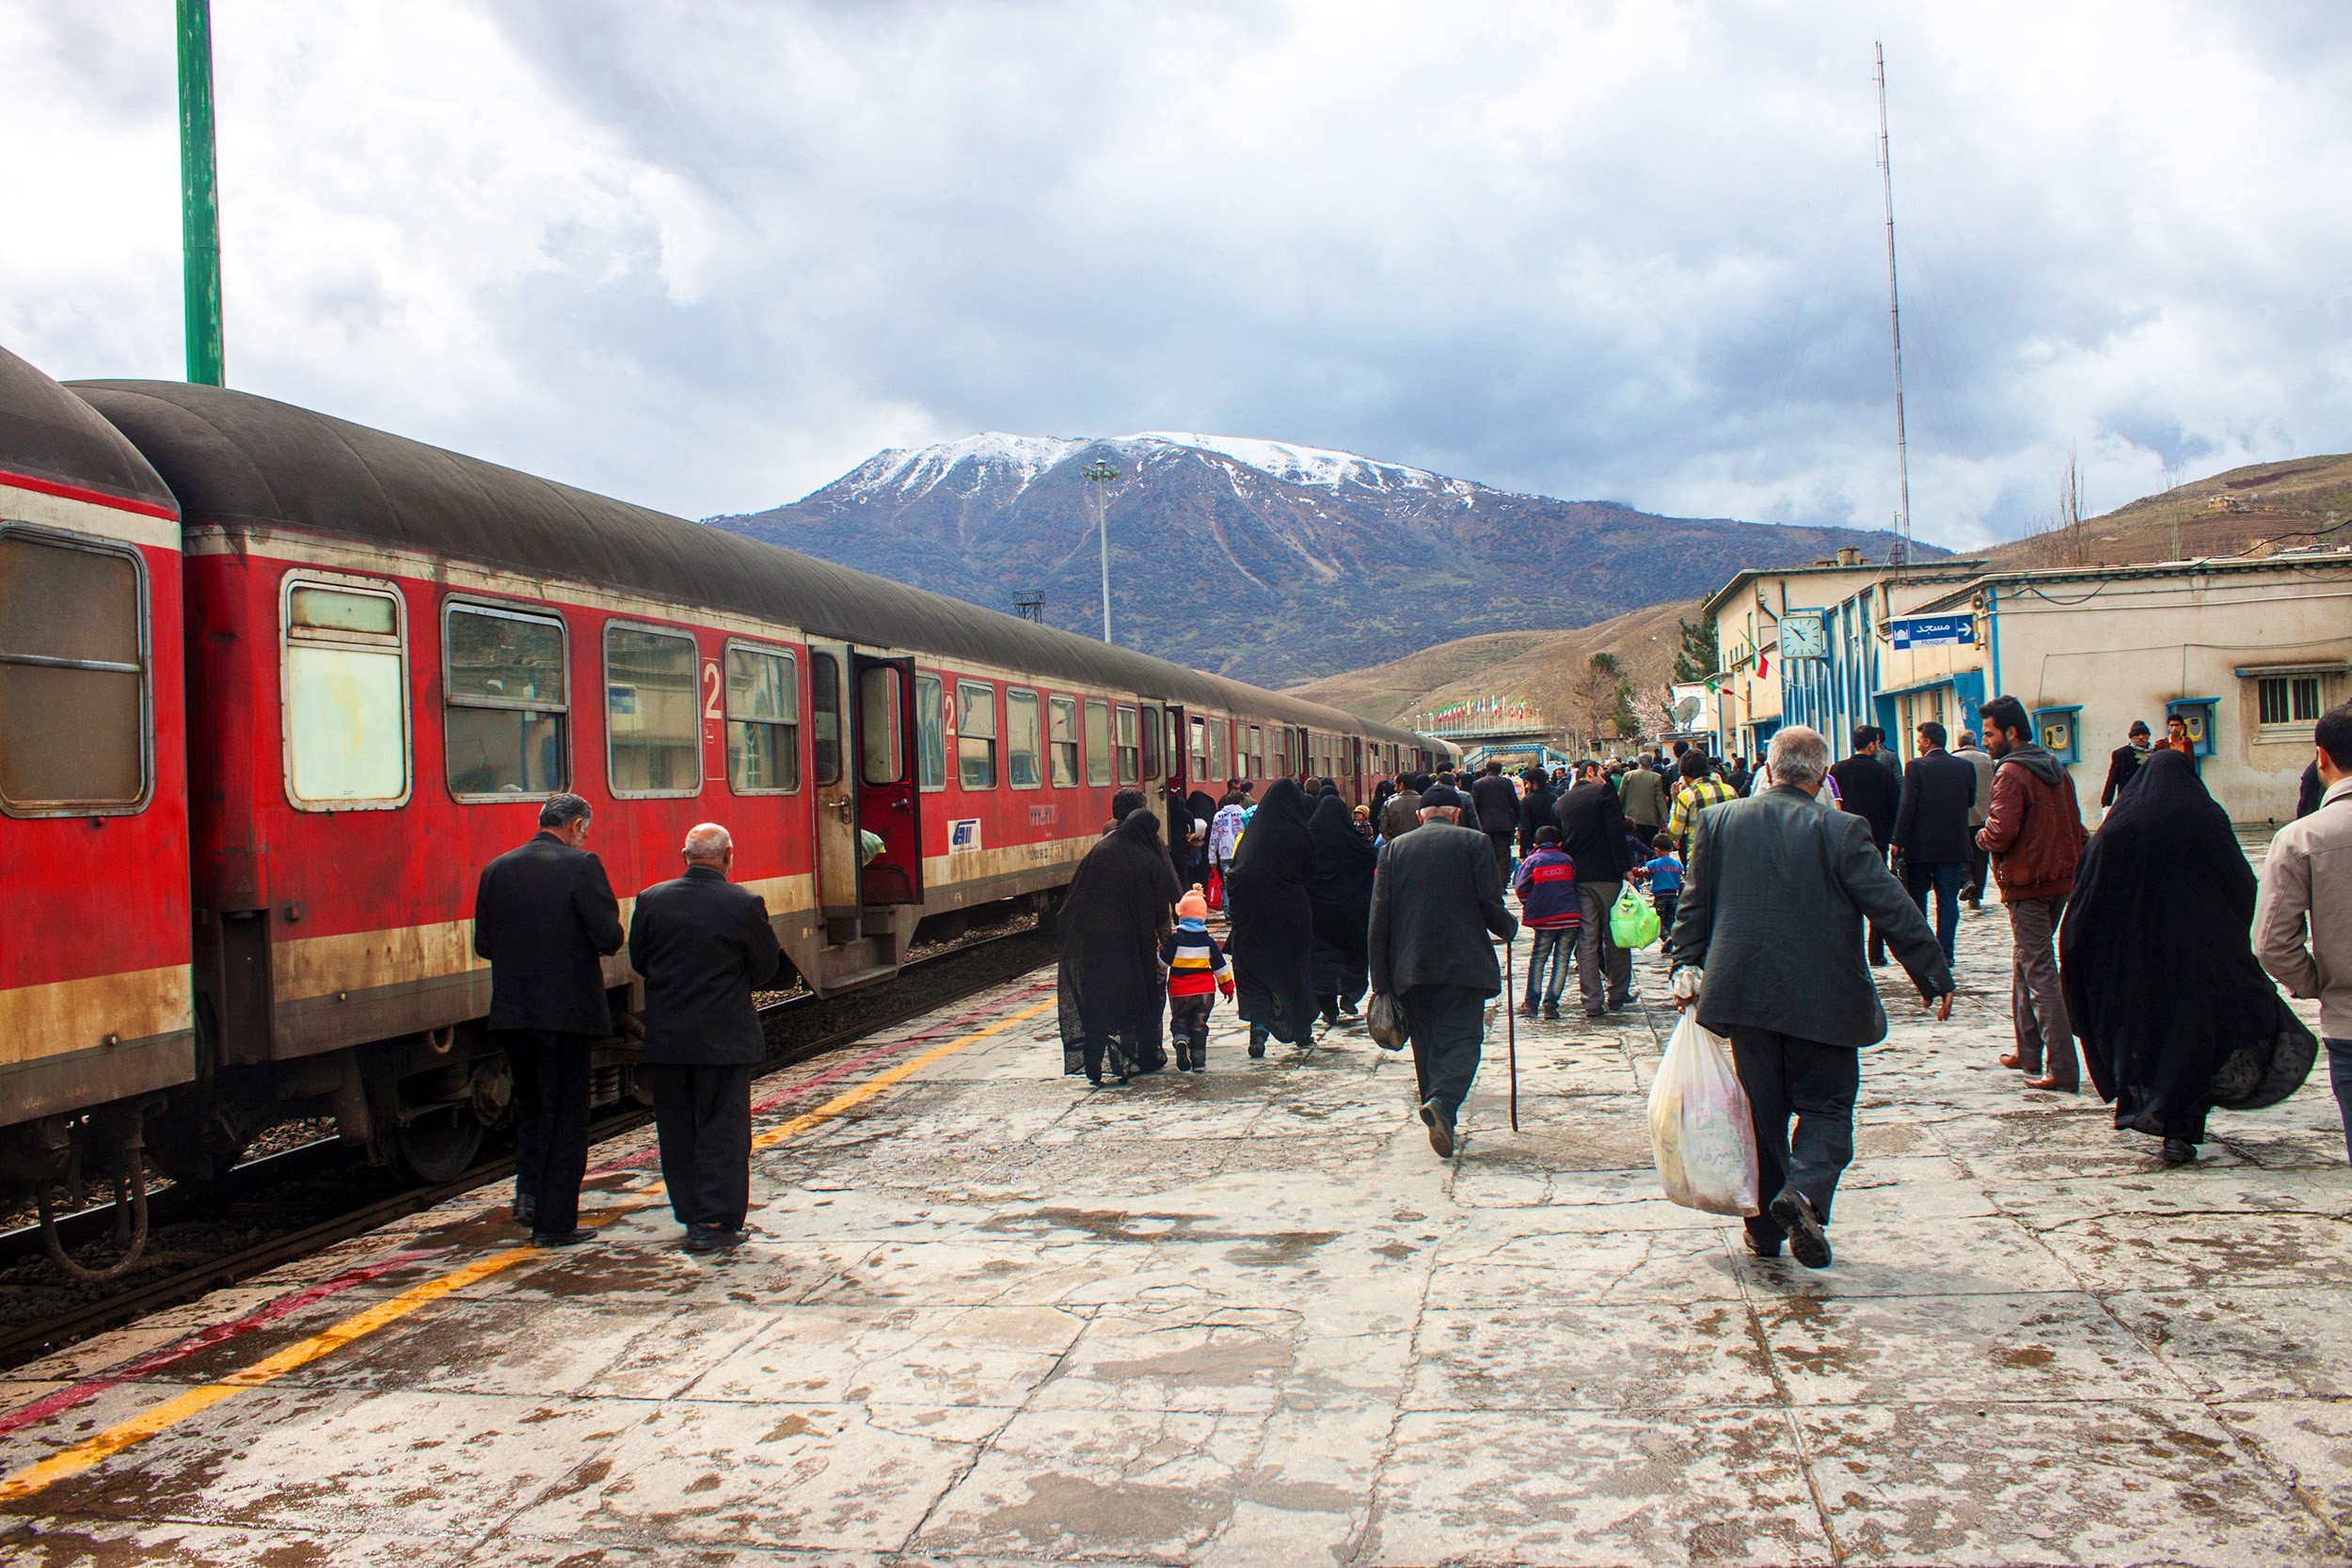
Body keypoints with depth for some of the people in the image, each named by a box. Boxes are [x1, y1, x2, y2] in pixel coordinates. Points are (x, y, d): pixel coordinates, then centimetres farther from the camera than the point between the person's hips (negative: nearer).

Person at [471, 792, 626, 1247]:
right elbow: (609, 937, -16)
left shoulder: (496, 870, 5)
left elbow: (484, 944, 7)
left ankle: (529, 1190, 15)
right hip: (567, 1010, -4)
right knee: (565, 1113, 6)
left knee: (530, 1105, 24)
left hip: (510, 1012, 5)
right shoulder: (580, 866, -11)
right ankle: (554, 1222, 9)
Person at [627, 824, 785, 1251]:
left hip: (665, 1037, 3)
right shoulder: (745, 904, -12)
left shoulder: (651, 900, -4)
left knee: (676, 1130, 14)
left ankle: (692, 1217, 21)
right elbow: (767, 970, -3)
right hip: (725, 1038, -3)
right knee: (722, 1131, 5)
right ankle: (717, 1223, 5)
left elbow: (637, 961, 6)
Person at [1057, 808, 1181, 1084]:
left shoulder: (1099, 852, -3)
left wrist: (1064, 924, 10)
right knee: (1140, 999, 13)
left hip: (1094, 941, 2)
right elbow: (1162, 914, -1)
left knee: (1096, 1000, 7)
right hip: (1134, 944, -1)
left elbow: (1074, 896, -1)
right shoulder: (1151, 864, -8)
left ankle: (1093, 1064, 3)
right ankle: (1146, 1058, 21)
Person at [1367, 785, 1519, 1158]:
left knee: (1427, 1042, 14)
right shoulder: (1473, 842, 1)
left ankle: (1441, 1118, 17)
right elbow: (1489, 902, -5)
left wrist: (1381, 979, 7)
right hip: (1463, 963, -3)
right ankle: (1442, 1101, -28)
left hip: (1410, 967, 3)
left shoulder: (1394, 848, 8)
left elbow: (1380, 914, 4)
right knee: (1462, 1037, -4)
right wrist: (1509, 928, 17)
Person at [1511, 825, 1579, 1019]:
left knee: (1538, 958, 11)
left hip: (1544, 918, -1)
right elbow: (1573, 885, 15)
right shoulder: (1568, 860, 9)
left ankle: (1531, 1002, 10)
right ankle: (1551, 1003, -1)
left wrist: (1529, 908, 16)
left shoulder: (1532, 861, 3)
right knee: (1562, 960, 3)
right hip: (1570, 916, 1)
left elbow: (1521, 889, 0)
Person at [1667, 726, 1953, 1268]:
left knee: (1761, 1110, 13)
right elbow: (1894, 909, -6)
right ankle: (1805, 1190, -16)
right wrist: (1935, 978, 1)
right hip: (1822, 1000, -3)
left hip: (1743, 995, 3)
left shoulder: (1718, 822, 1)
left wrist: (1686, 964, 14)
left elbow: (1693, 902, 6)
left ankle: (1765, 1226, 18)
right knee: (1826, 1106, 9)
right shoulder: (1842, 831, -9)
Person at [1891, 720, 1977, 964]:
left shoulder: (1916, 767, -10)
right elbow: (1971, 801, 11)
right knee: (1948, 899, 5)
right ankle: (1946, 951, 3)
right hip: (1954, 845, 3)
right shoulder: (1964, 767, 1)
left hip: (1921, 845, -3)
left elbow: (1907, 806, -13)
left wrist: (1898, 841, -9)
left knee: (1917, 897, 12)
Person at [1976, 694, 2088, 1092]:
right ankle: (2028, 1051, 28)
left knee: (2040, 974, -8)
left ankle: (2062, 1070, -10)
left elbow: (2001, 833, -23)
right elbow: (2075, 827, 15)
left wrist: (1982, 835, -3)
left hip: (2027, 886, -9)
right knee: (2024, 964, 21)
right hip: (2060, 881, 9)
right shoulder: (2056, 769, 12)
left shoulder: (2011, 772, -15)